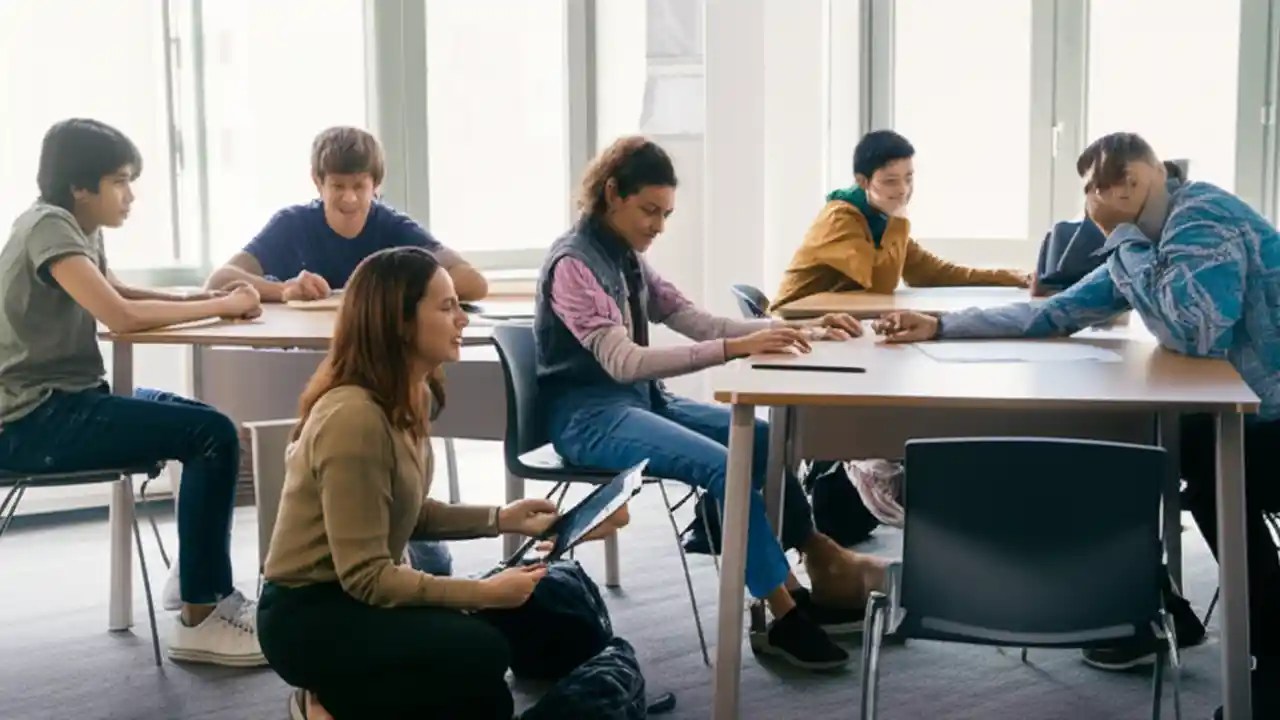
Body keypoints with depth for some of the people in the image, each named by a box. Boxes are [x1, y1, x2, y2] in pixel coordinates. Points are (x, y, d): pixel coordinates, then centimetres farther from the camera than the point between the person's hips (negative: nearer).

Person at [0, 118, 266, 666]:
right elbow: (121, 316, -26)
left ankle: (206, 589, 15)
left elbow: (113, 292, 27)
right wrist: (222, 306, -16)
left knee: (209, 424, 13)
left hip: (65, 401, 10)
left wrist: (205, 297, 9)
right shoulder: (49, 226, -15)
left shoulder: (81, 228, 13)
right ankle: (199, 620, -13)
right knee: (213, 435, -18)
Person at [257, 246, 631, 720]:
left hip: (351, 595, 10)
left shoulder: (405, 400, 2)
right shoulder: (354, 418, -28)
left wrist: (501, 519, 2)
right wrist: (482, 593, -24)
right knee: (480, 652, -25)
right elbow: (366, 577, -26)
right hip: (309, 616, -9)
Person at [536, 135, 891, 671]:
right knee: (726, 466, -24)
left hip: (639, 401, 9)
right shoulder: (574, 264, -17)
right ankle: (785, 617, -18)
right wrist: (736, 348, -37)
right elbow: (622, 362, -29)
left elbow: (696, 321, 8)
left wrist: (798, 329, -4)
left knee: (761, 438, -4)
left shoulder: (627, 259, 9)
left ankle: (821, 564, 4)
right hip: (590, 415, -9)